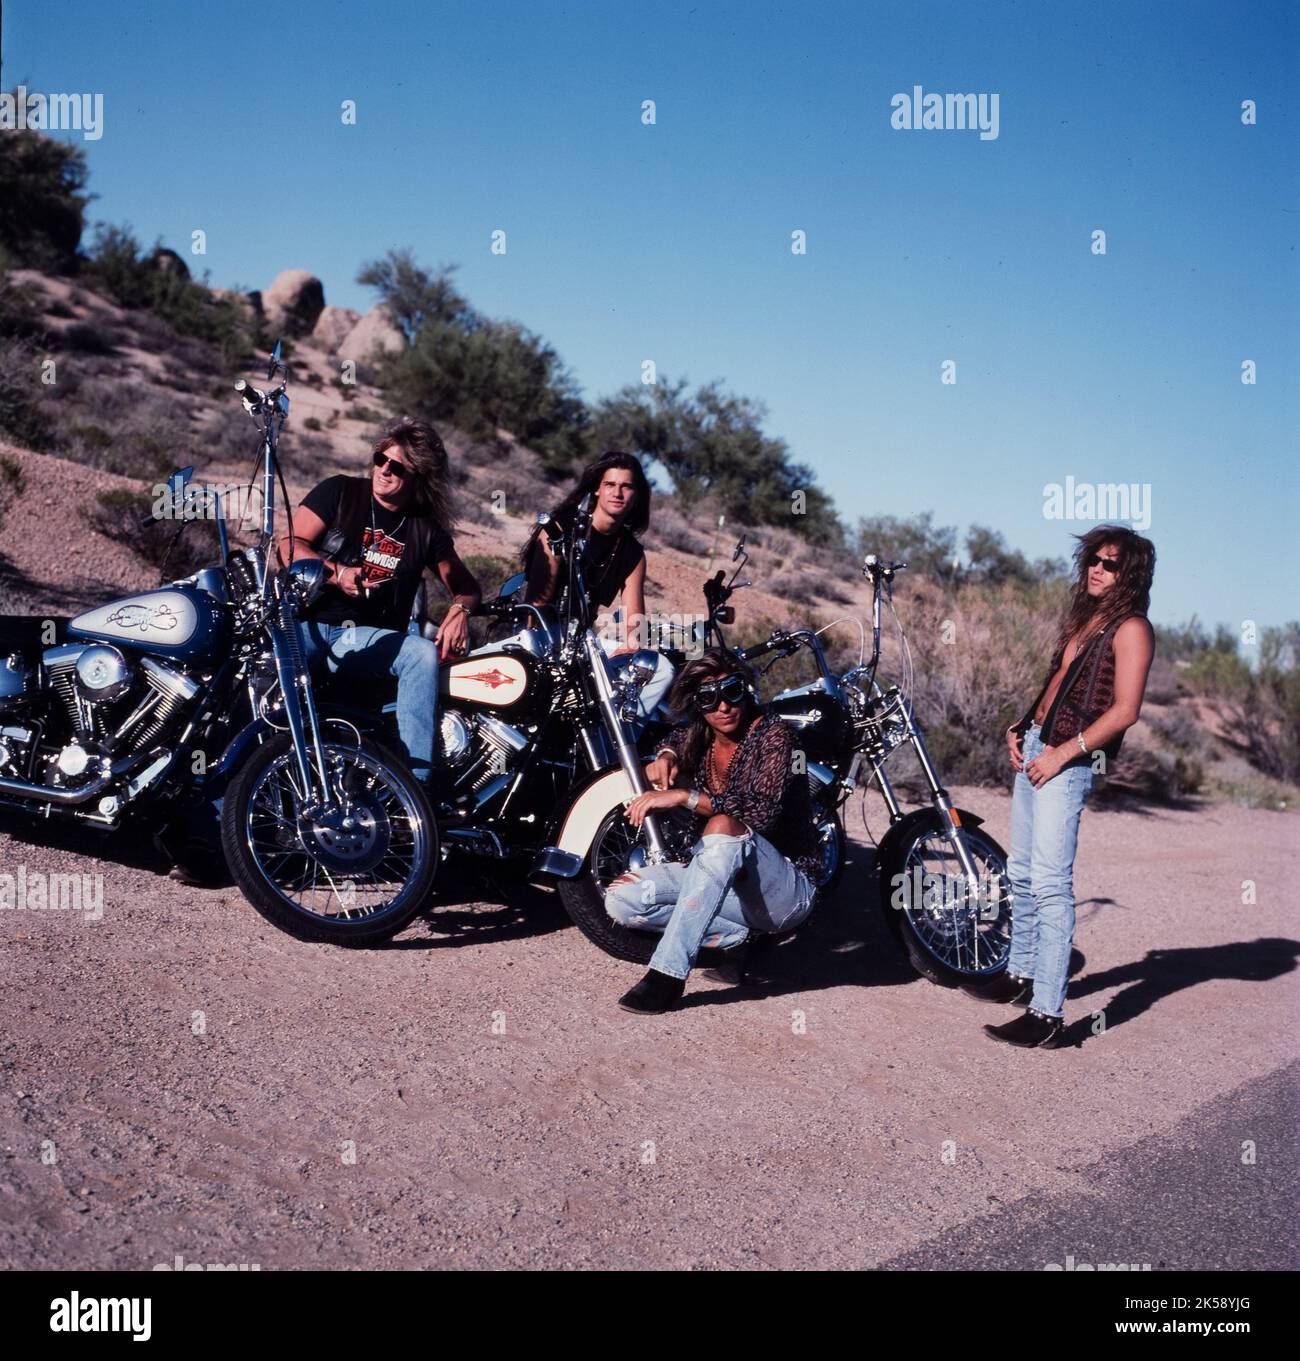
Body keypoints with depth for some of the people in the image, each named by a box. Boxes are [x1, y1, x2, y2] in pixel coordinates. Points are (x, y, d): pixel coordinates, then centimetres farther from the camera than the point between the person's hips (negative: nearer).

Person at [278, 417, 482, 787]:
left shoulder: (427, 528, 12)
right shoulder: (340, 492, 6)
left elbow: (465, 584, 15)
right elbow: (289, 545, -1)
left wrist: (461, 609, -10)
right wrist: (336, 573, -19)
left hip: (369, 639, 2)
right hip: (310, 624, -2)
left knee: (423, 653, -30)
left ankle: (413, 784, -36)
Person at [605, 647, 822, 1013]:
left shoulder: (773, 734, -14)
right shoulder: (698, 739, 2)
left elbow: (763, 810, -31)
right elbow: (676, 736, 29)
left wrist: (684, 796, -34)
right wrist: (666, 755, 5)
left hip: (787, 886, -7)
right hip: (721, 878, 7)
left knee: (724, 827, -37)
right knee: (621, 898, -10)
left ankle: (668, 974, -39)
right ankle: (742, 935, -3)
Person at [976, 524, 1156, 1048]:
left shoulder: (1131, 628, -8)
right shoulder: (1082, 617, 17)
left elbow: (1125, 710, -16)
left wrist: (1063, 752, -18)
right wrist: (1021, 726, 9)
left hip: (1069, 760, -9)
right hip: (1034, 747, 9)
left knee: (1049, 883, -14)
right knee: (1021, 872, 16)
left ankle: (1047, 1014, -15)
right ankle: (1021, 974, 30)